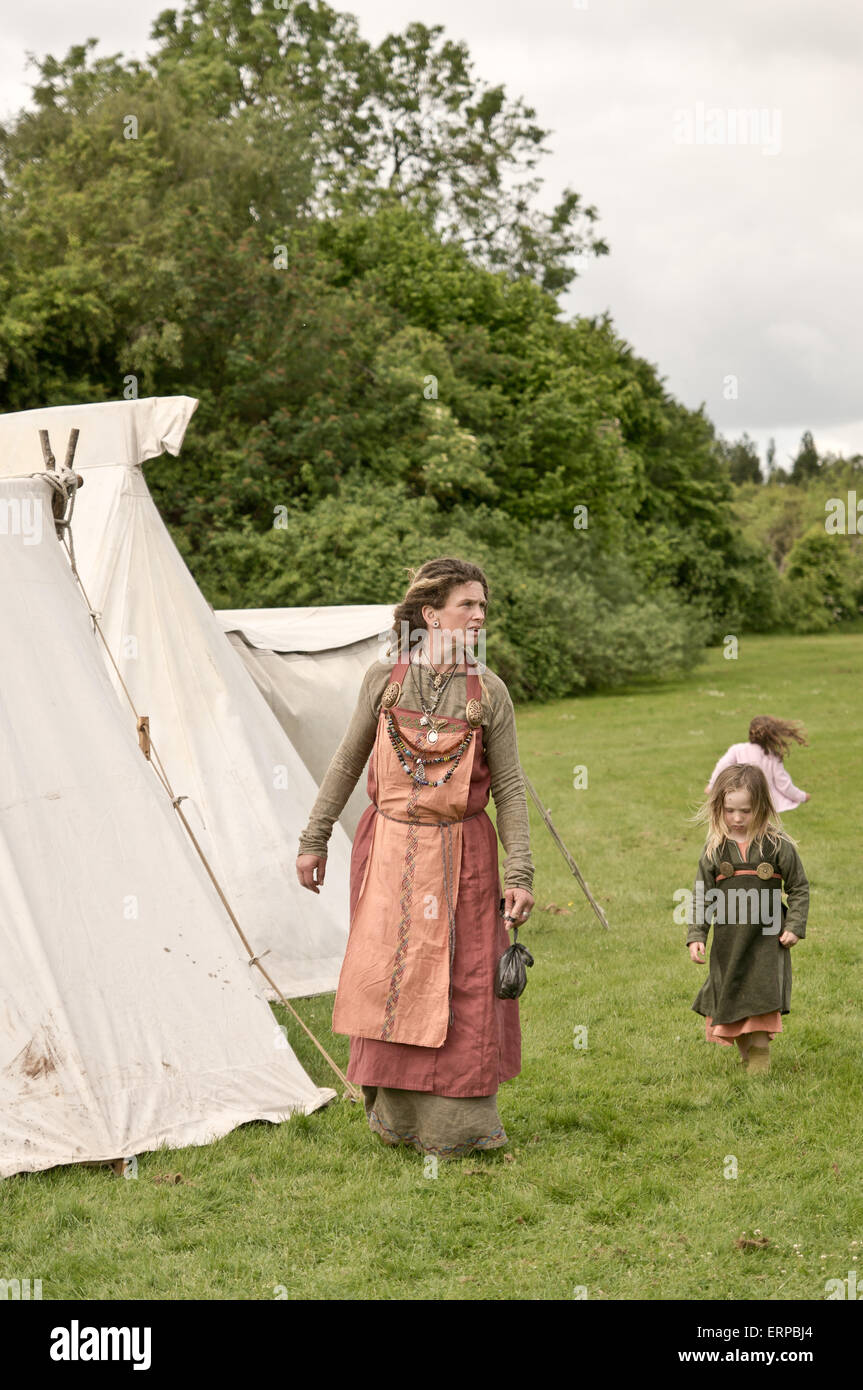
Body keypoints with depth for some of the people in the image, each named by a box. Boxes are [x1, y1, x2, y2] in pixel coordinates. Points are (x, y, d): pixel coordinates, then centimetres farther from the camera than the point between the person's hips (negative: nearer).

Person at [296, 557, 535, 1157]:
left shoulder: (488, 692, -3)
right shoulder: (384, 679, -1)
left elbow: (509, 787, -1)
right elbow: (348, 762, 9)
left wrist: (520, 872, -6)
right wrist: (315, 837, 11)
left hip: (460, 852, -1)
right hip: (388, 844, 1)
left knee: (461, 983, 0)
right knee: (386, 976, 5)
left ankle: (454, 1123, 14)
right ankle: (395, 1113, 22)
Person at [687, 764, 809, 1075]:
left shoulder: (778, 845, -4)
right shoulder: (714, 849, 2)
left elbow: (799, 887, 4)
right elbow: (703, 896, 6)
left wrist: (794, 926, -4)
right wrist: (696, 936, 0)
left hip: (766, 936, -2)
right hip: (728, 938, 3)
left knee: (762, 998, -8)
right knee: (730, 999, 6)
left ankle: (760, 1056, 6)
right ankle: (745, 1055, 23)